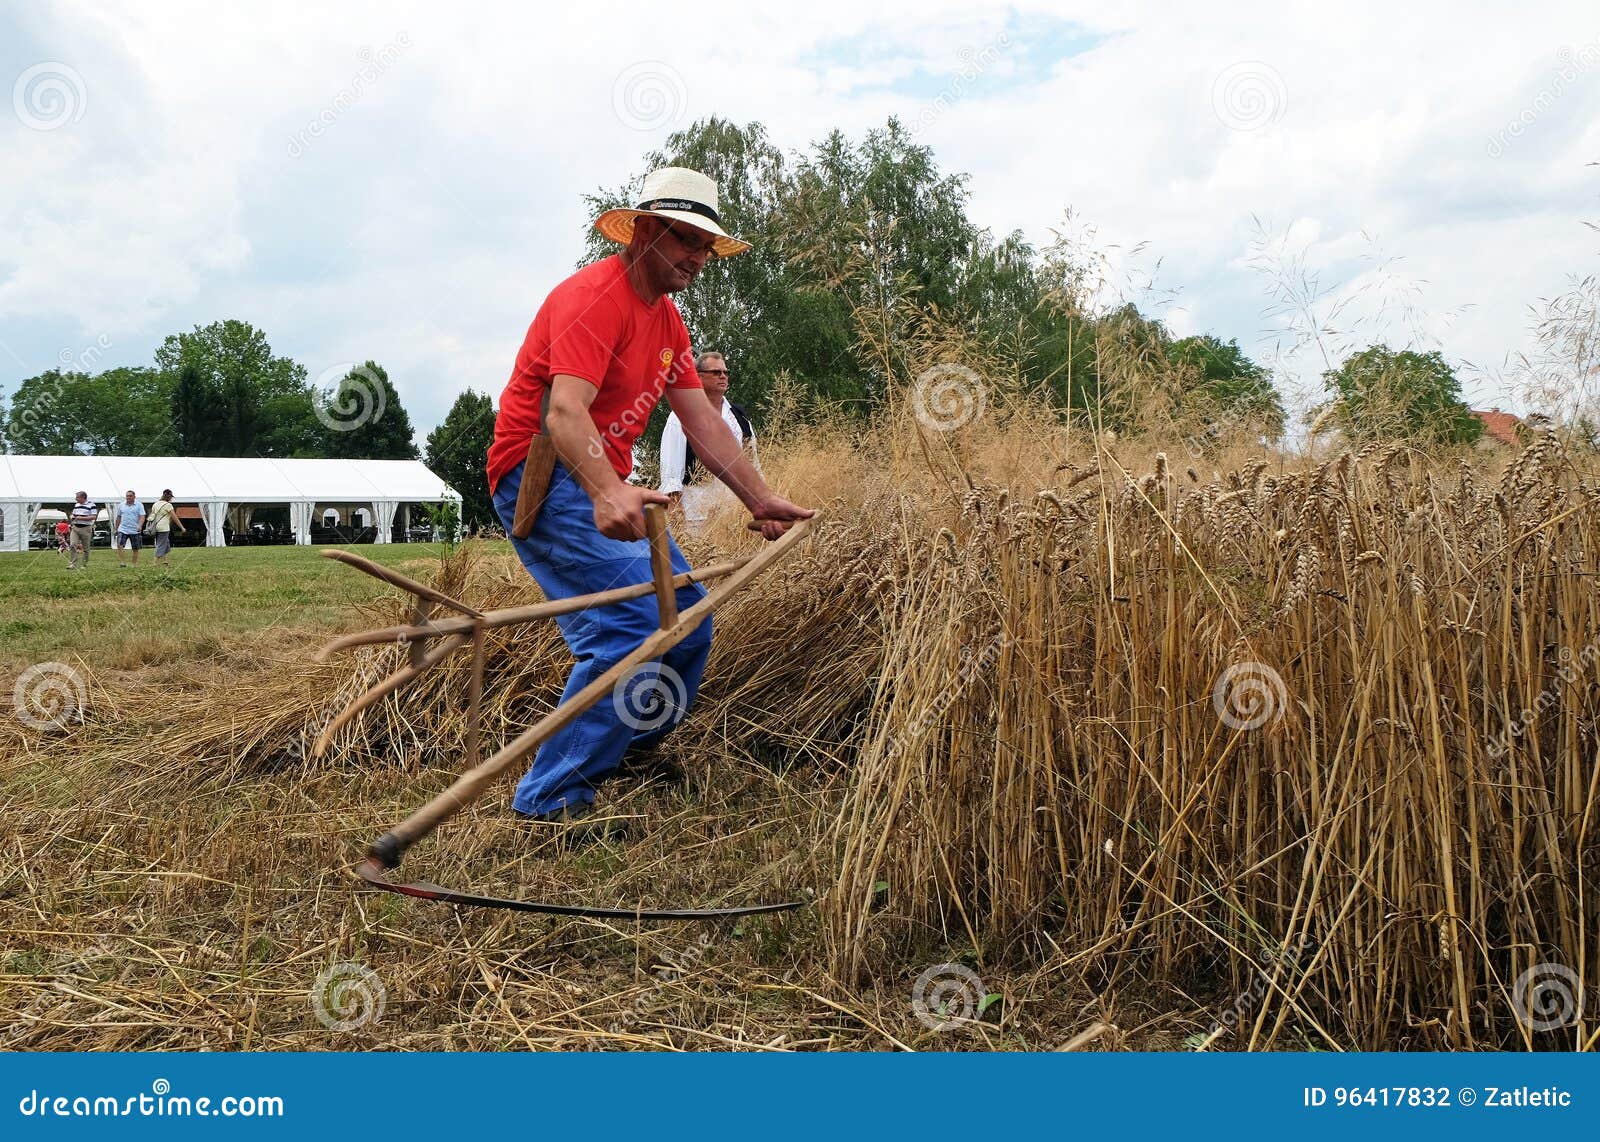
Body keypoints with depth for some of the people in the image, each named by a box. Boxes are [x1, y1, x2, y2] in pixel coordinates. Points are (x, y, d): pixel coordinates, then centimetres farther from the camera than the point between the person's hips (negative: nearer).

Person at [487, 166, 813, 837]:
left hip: (609, 486, 10)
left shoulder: (668, 320, 14)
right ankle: (554, 798, -14)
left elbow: (702, 422, 14)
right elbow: (564, 411, -30)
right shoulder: (595, 296, -16)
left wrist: (760, 499, 6)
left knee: (690, 620, 9)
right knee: (632, 626, -23)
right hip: (544, 475, -10)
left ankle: (621, 760, 24)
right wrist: (607, 493, -47)